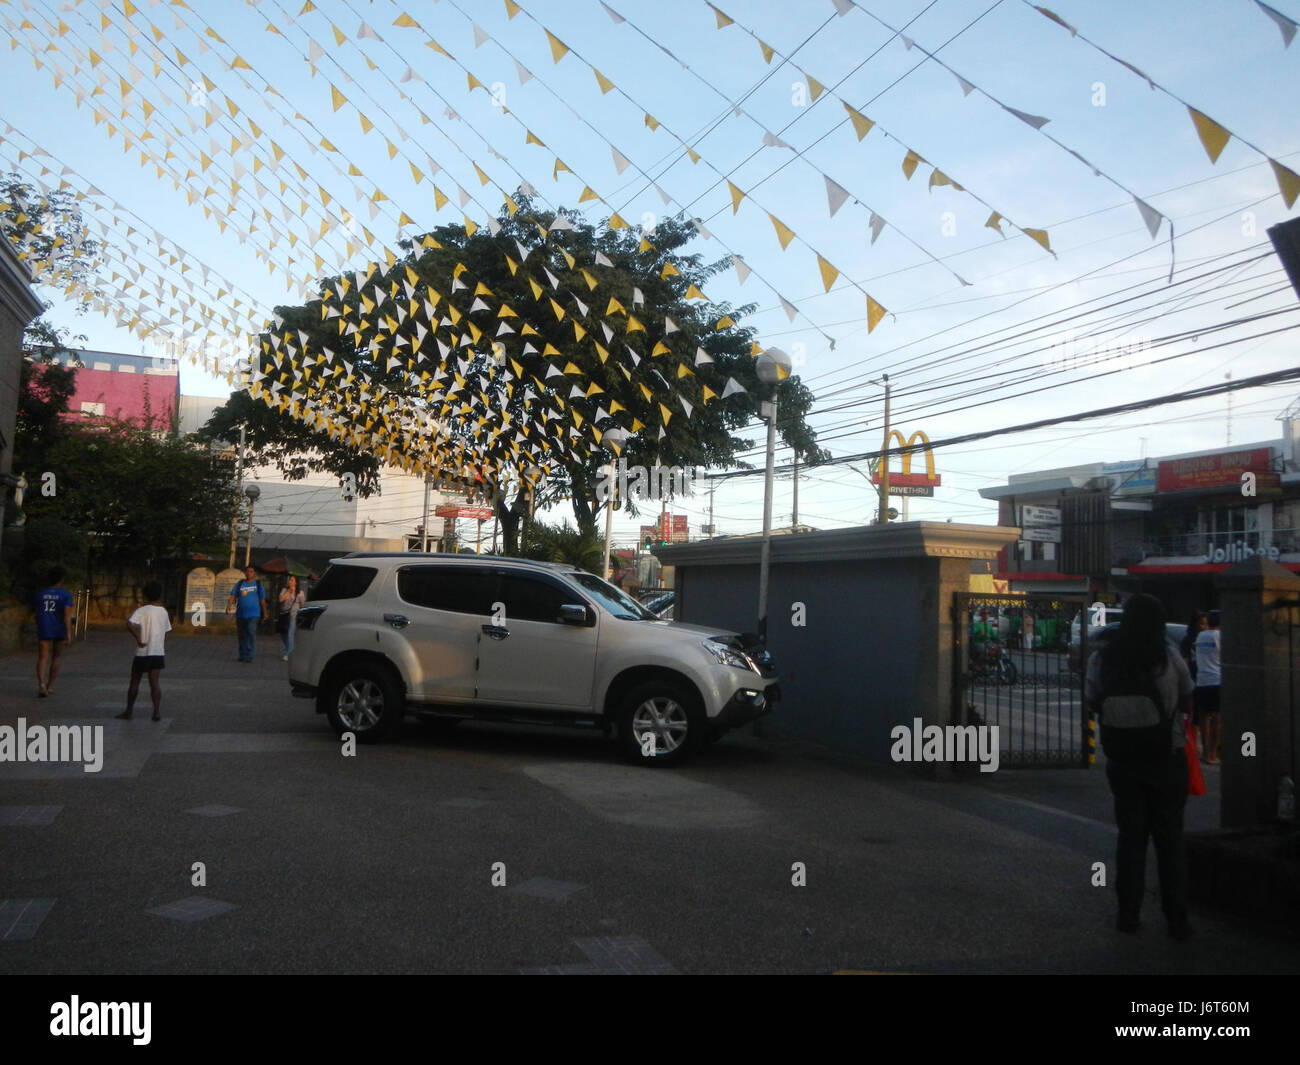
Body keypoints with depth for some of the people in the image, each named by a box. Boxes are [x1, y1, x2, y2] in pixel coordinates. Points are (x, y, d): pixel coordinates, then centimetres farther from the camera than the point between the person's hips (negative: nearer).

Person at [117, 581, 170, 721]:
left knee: (134, 682, 10)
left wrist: (138, 638, -17)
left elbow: (129, 624, -26)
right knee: (154, 682, 2)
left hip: (142, 652, -3)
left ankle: (129, 711, 17)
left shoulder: (142, 611, -9)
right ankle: (157, 712, -5)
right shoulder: (164, 611, 6)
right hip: (158, 652, 3)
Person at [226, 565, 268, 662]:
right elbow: (233, 596, 2)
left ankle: (249, 656, -16)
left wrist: (265, 613, 13)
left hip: (253, 614, -3)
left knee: (251, 632, -17)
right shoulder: (240, 584, 10)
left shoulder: (258, 584, 6)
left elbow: (262, 599, 10)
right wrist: (229, 606, -15)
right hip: (240, 613, 3)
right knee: (242, 635, 8)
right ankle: (242, 655, 19)